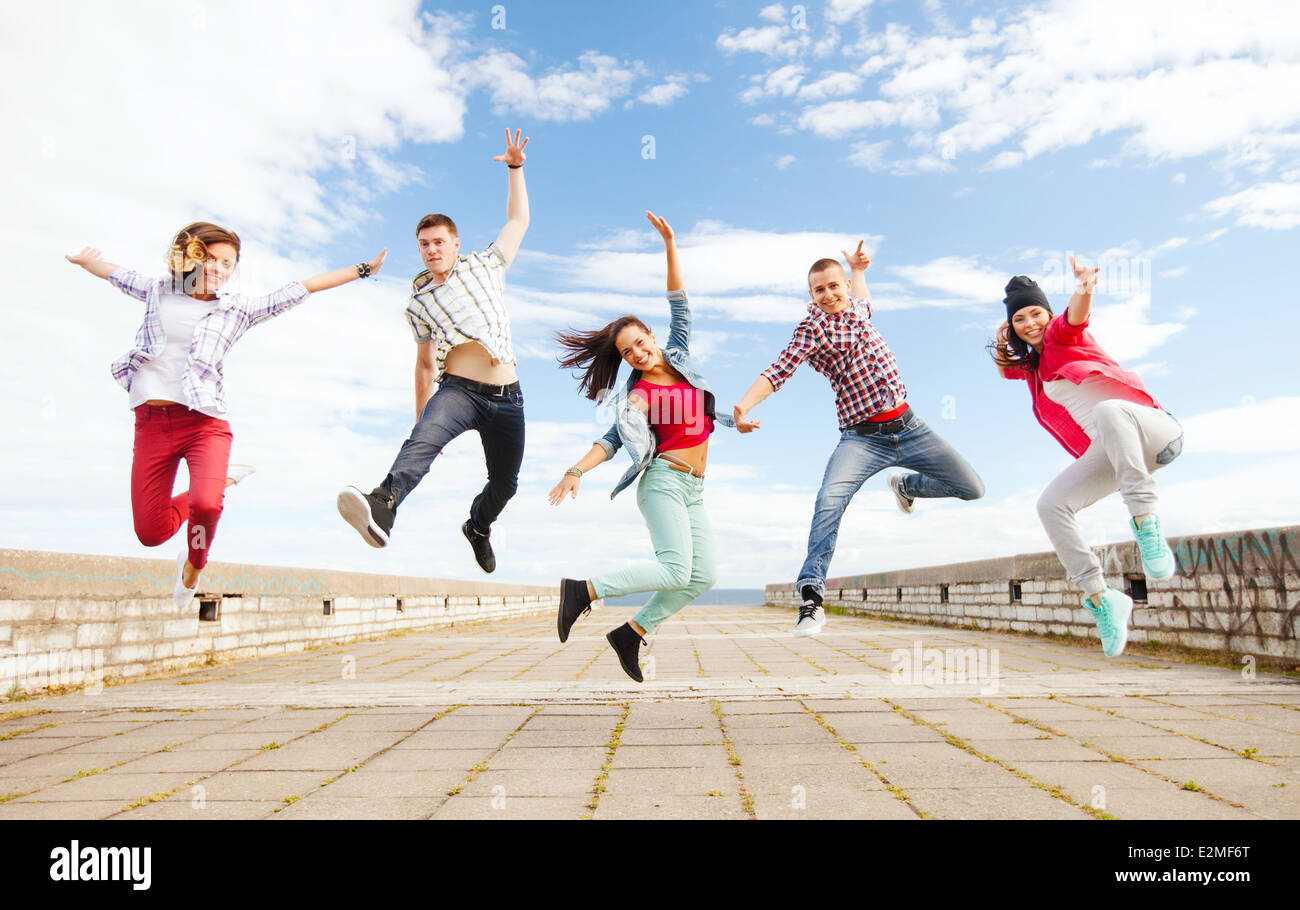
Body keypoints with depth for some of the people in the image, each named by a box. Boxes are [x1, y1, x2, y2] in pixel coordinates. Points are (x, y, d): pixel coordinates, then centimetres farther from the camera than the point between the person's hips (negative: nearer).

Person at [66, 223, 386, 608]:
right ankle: (218, 479, 31)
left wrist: (362, 269, 10)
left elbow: (305, 287, 8)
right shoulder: (158, 291, 13)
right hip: (152, 422, 3)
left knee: (205, 504, -30)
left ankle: (194, 565, 5)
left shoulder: (239, 308, 8)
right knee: (151, 532, 3)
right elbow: (114, 272, 33)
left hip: (205, 422, -2)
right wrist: (83, 260, 50)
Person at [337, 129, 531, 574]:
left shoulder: (484, 265, 12)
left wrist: (515, 168, 13)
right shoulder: (419, 303, 12)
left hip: (506, 396, 1)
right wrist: (421, 420, 16)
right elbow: (425, 364, 16)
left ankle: (477, 526, 41)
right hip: (457, 389, -1)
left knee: (504, 483, 10)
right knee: (424, 439, -33)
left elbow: (518, 220, 19)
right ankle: (381, 510, -56)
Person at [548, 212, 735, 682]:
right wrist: (576, 472, -23)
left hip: (693, 488, 6)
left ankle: (631, 633, 8)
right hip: (663, 480, -6)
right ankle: (582, 590, -10)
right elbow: (614, 438, -10)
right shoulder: (636, 396, -4)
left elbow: (679, 305, 9)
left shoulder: (678, 355, 10)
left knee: (701, 578, 0)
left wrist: (670, 246, 4)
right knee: (675, 569, -19)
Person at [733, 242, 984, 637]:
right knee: (829, 500, -32)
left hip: (908, 426, 6)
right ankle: (812, 597, -23)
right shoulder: (811, 329, -9)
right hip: (862, 438, -6)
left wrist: (858, 268, 29)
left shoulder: (857, 309, 11)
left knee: (972, 489, 8)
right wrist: (743, 407, -38)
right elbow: (776, 372, -24)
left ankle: (906, 486, 37)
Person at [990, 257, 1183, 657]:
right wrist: (1003, 343, 16)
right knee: (1050, 504, -17)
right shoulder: (1030, 366, 22)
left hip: (1154, 431, -6)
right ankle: (1101, 600, -12)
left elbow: (1076, 313, -19)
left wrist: (1084, 290, -44)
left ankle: (1146, 524, -41)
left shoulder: (1062, 334, 4)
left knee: (1108, 411, -40)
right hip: (1109, 455, 6)